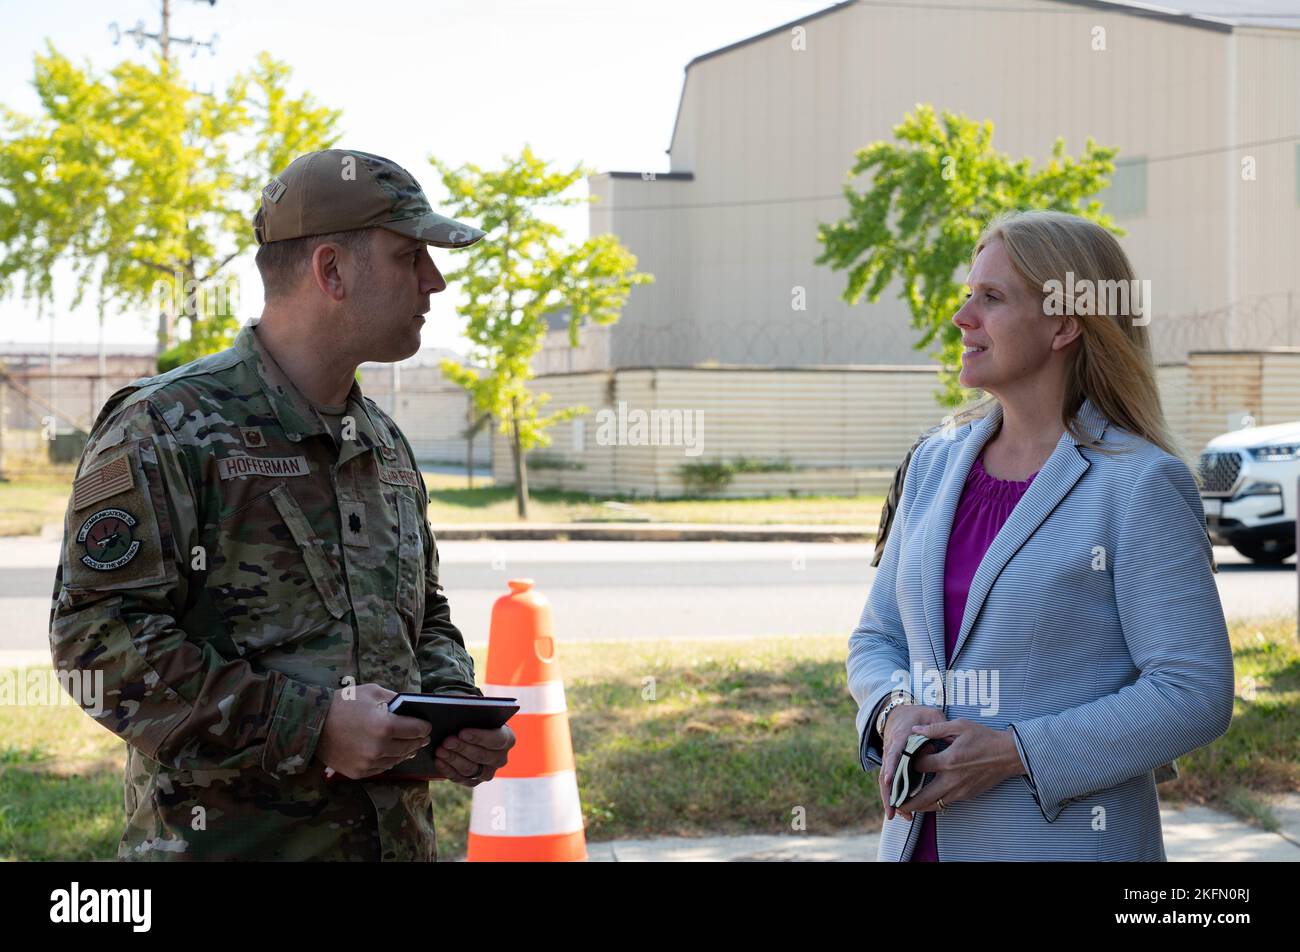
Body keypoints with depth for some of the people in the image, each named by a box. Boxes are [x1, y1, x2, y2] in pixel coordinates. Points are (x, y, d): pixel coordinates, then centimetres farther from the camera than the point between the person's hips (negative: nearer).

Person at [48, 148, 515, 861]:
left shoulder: (385, 442, 14)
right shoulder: (165, 428, -11)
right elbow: (97, 632, -19)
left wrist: (458, 709, 3)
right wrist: (307, 728, -23)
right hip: (225, 841, -7)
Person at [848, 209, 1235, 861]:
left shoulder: (1140, 487, -11)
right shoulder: (936, 463, 7)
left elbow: (1194, 692, -15)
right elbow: (875, 639, 13)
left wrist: (1015, 752, -20)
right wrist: (893, 714, -9)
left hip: (1068, 843, -5)